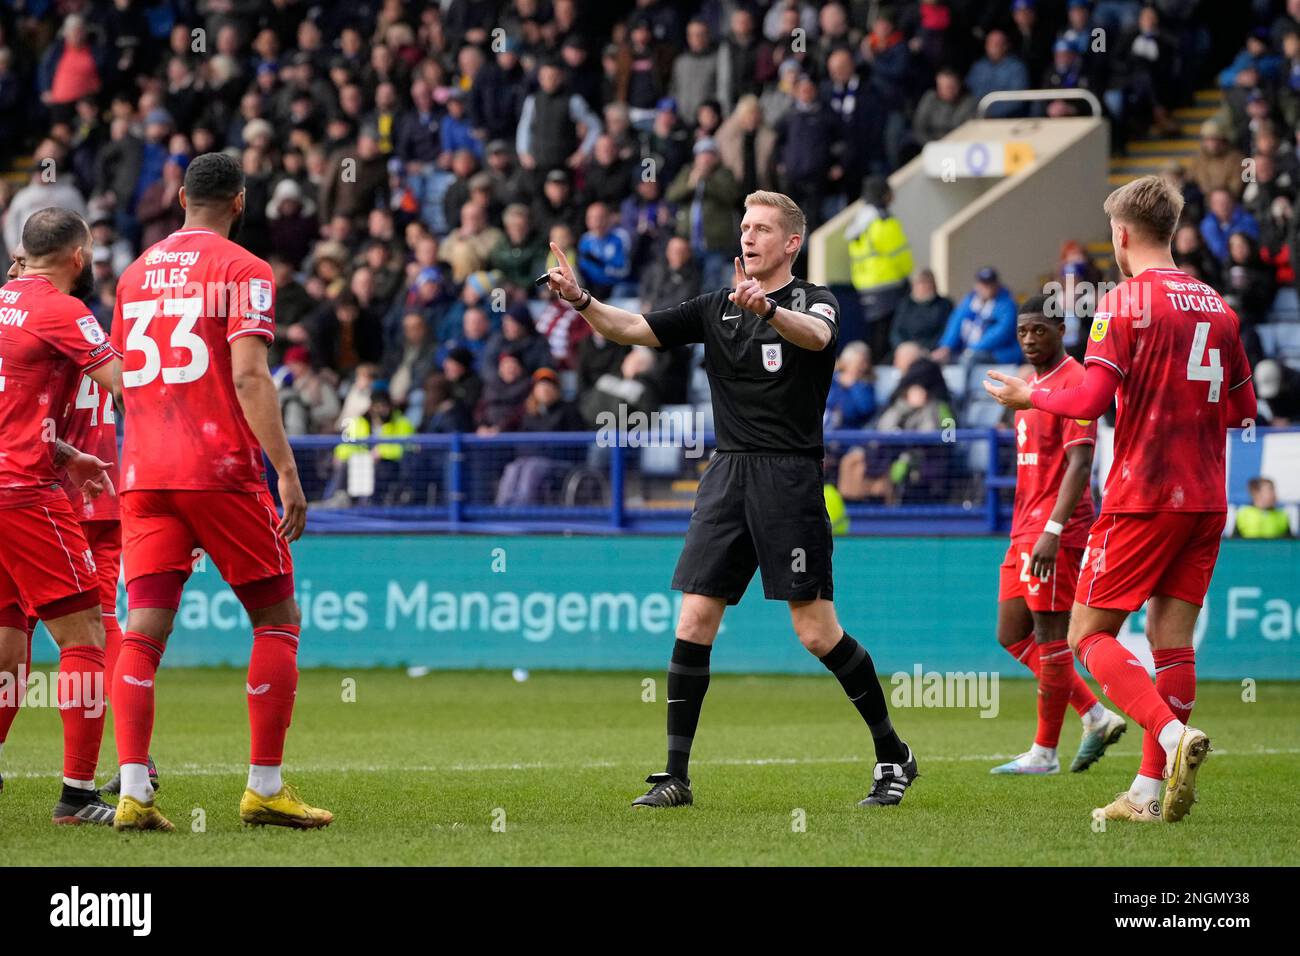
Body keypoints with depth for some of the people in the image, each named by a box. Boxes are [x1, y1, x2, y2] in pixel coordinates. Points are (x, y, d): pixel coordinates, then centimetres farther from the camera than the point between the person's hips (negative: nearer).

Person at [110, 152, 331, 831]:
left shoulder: (136, 273, 16)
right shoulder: (242, 271, -3)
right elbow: (249, 376, -14)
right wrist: (287, 471, -14)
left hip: (143, 471, 5)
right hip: (221, 469, -5)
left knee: (143, 630, -1)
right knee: (277, 620, 7)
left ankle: (133, 793, -13)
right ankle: (265, 787, 3)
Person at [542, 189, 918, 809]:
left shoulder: (813, 301, 0)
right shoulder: (715, 309, 15)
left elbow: (816, 335, -25)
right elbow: (634, 329, 7)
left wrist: (767, 308, -45)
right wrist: (581, 301, -11)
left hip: (790, 477, -5)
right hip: (727, 474, 5)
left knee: (816, 631, -7)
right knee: (694, 622, -3)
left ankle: (893, 755, 9)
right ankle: (675, 776, -1)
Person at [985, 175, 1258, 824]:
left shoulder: (1124, 302, -8)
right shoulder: (1216, 307, 12)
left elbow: (1091, 399, -16)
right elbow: (1242, 409, 18)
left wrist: (1027, 397, 0)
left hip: (1142, 496, -6)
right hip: (1205, 499, 6)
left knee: (1088, 634, -1)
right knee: (1171, 638, 7)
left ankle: (1173, 733, -24)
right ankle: (1148, 793, 4)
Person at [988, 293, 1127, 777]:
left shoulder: (1073, 383, -12)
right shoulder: (1032, 383, 18)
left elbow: (1079, 464, -20)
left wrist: (1052, 531, -27)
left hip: (1055, 534, -10)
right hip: (1024, 531, 10)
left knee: (1051, 637, -5)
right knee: (1013, 636, 9)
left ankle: (1044, 753, 0)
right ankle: (1097, 716, 12)